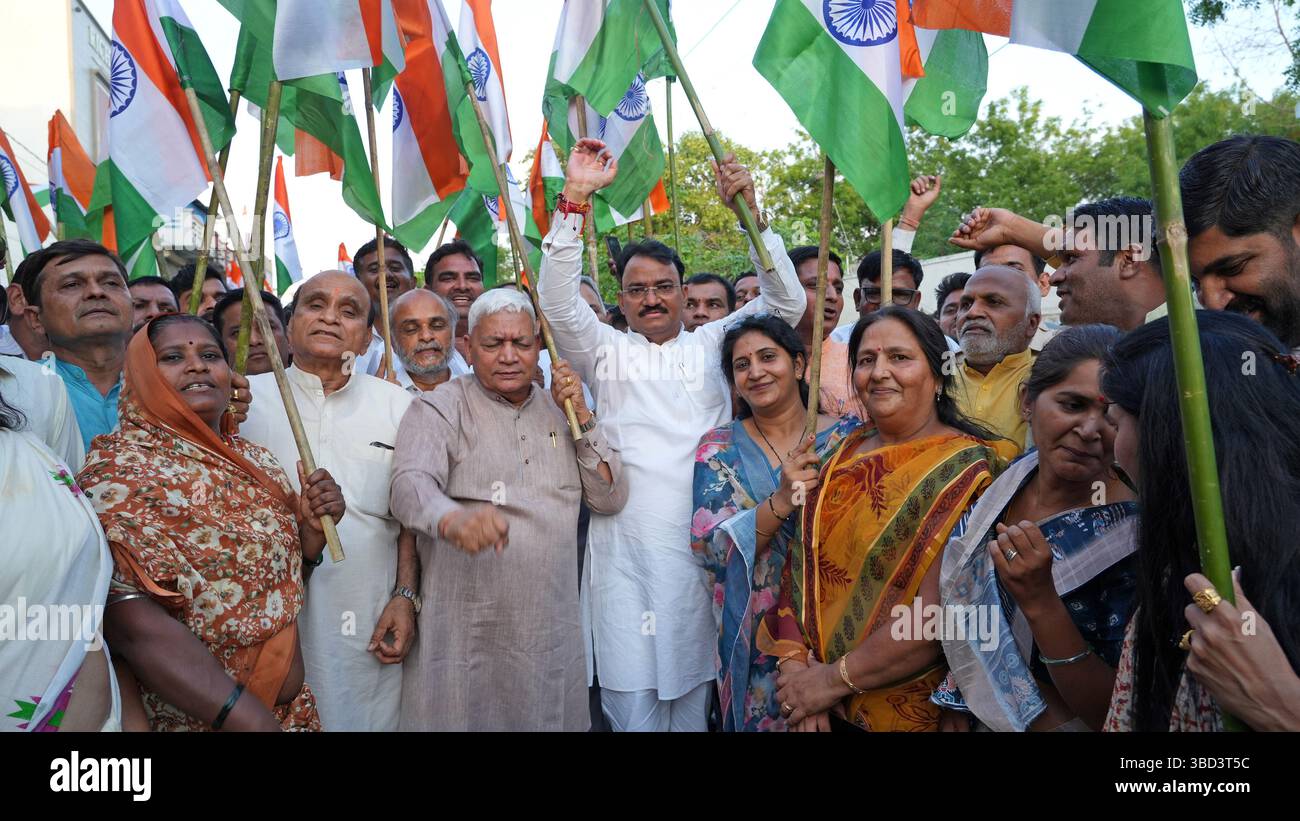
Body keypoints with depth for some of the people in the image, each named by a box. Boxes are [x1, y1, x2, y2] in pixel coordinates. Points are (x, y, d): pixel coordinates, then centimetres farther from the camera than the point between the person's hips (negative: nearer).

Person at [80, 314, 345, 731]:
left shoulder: (255, 460, 4)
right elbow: (131, 621, -24)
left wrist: (312, 527, -7)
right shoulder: (118, 469, -15)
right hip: (191, 717, -6)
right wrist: (248, 719, -27)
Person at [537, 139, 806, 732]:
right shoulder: (605, 352, 11)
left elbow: (786, 302, 5)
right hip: (624, 553, -1)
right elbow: (558, 299, -3)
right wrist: (576, 195, -10)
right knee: (632, 708, 0)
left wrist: (750, 211, -5)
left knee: (693, 703, 8)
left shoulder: (713, 346, 14)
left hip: (703, 550, 1)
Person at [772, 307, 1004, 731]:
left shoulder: (964, 469, -14)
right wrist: (794, 662, -13)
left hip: (906, 710, -5)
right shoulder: (847, 450, 3)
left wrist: (835, 679, -18)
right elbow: (802, 562, 0)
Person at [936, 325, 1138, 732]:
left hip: (1050, 723, -4)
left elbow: (1115, 712, -23)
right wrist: (958, 701, -1)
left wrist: (1040, 602, -35)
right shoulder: (1005, 481, -9)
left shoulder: (1132, 536, -24)